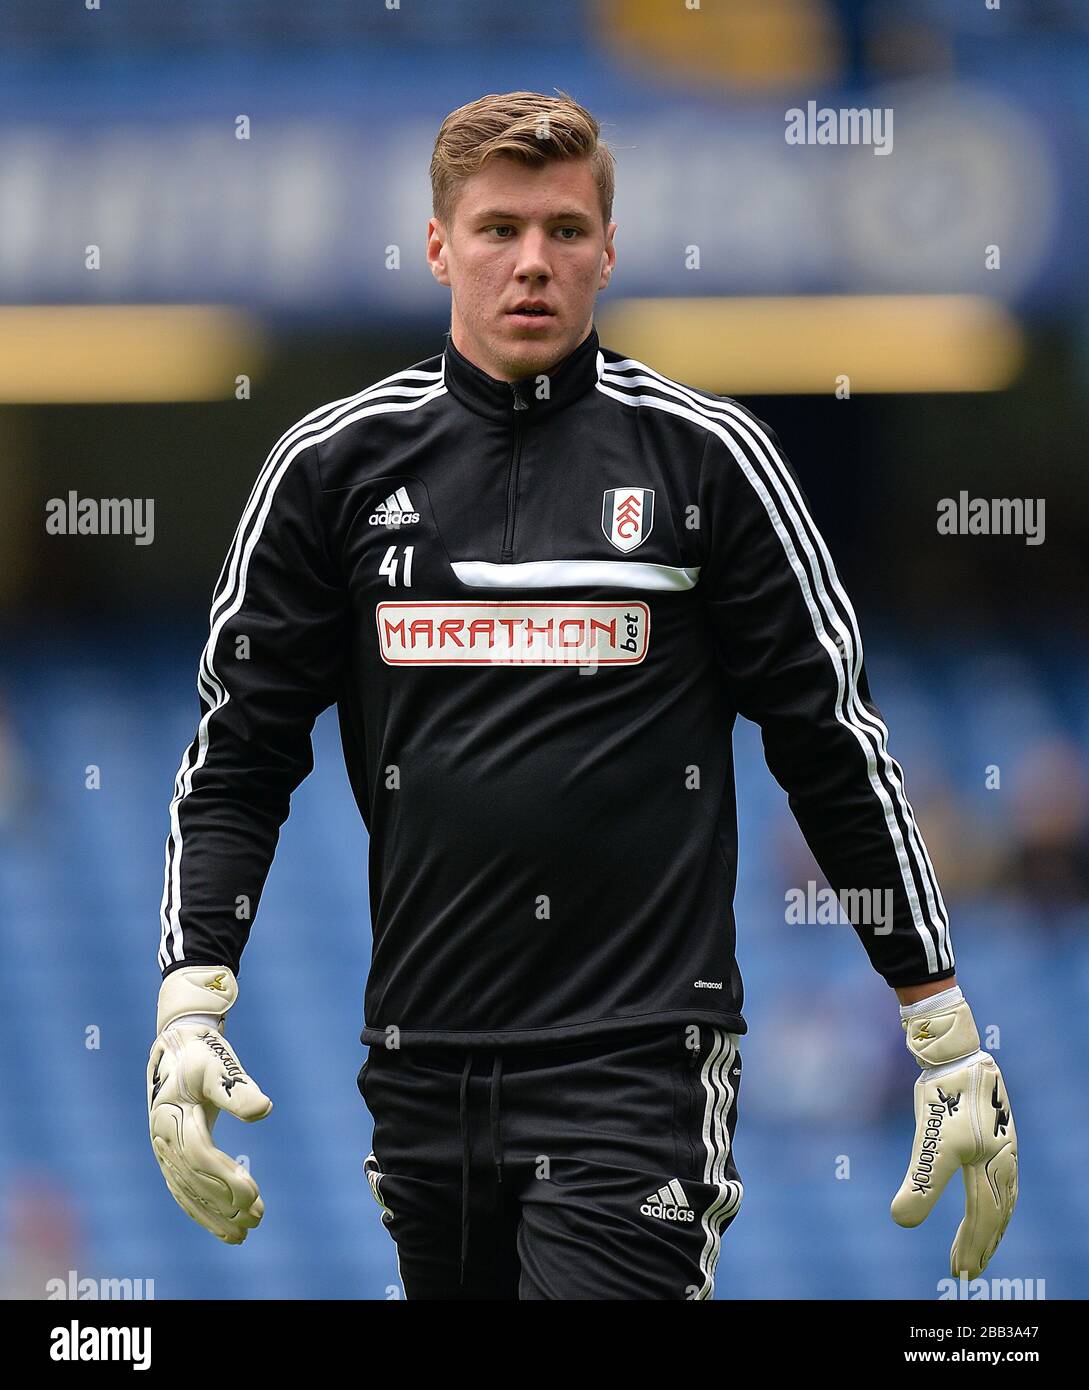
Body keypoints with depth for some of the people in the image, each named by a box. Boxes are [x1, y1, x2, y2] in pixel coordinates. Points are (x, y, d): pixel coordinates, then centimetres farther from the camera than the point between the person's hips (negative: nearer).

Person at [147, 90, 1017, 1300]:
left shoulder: (707, 458, 0)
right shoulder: (334, 464, 6)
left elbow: (836, 745, 4)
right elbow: (237, 755, 9)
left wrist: (948, 1034, 3)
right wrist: (189, 1012, -2)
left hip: (638, 1055, -3)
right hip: (420, 1057, 4)